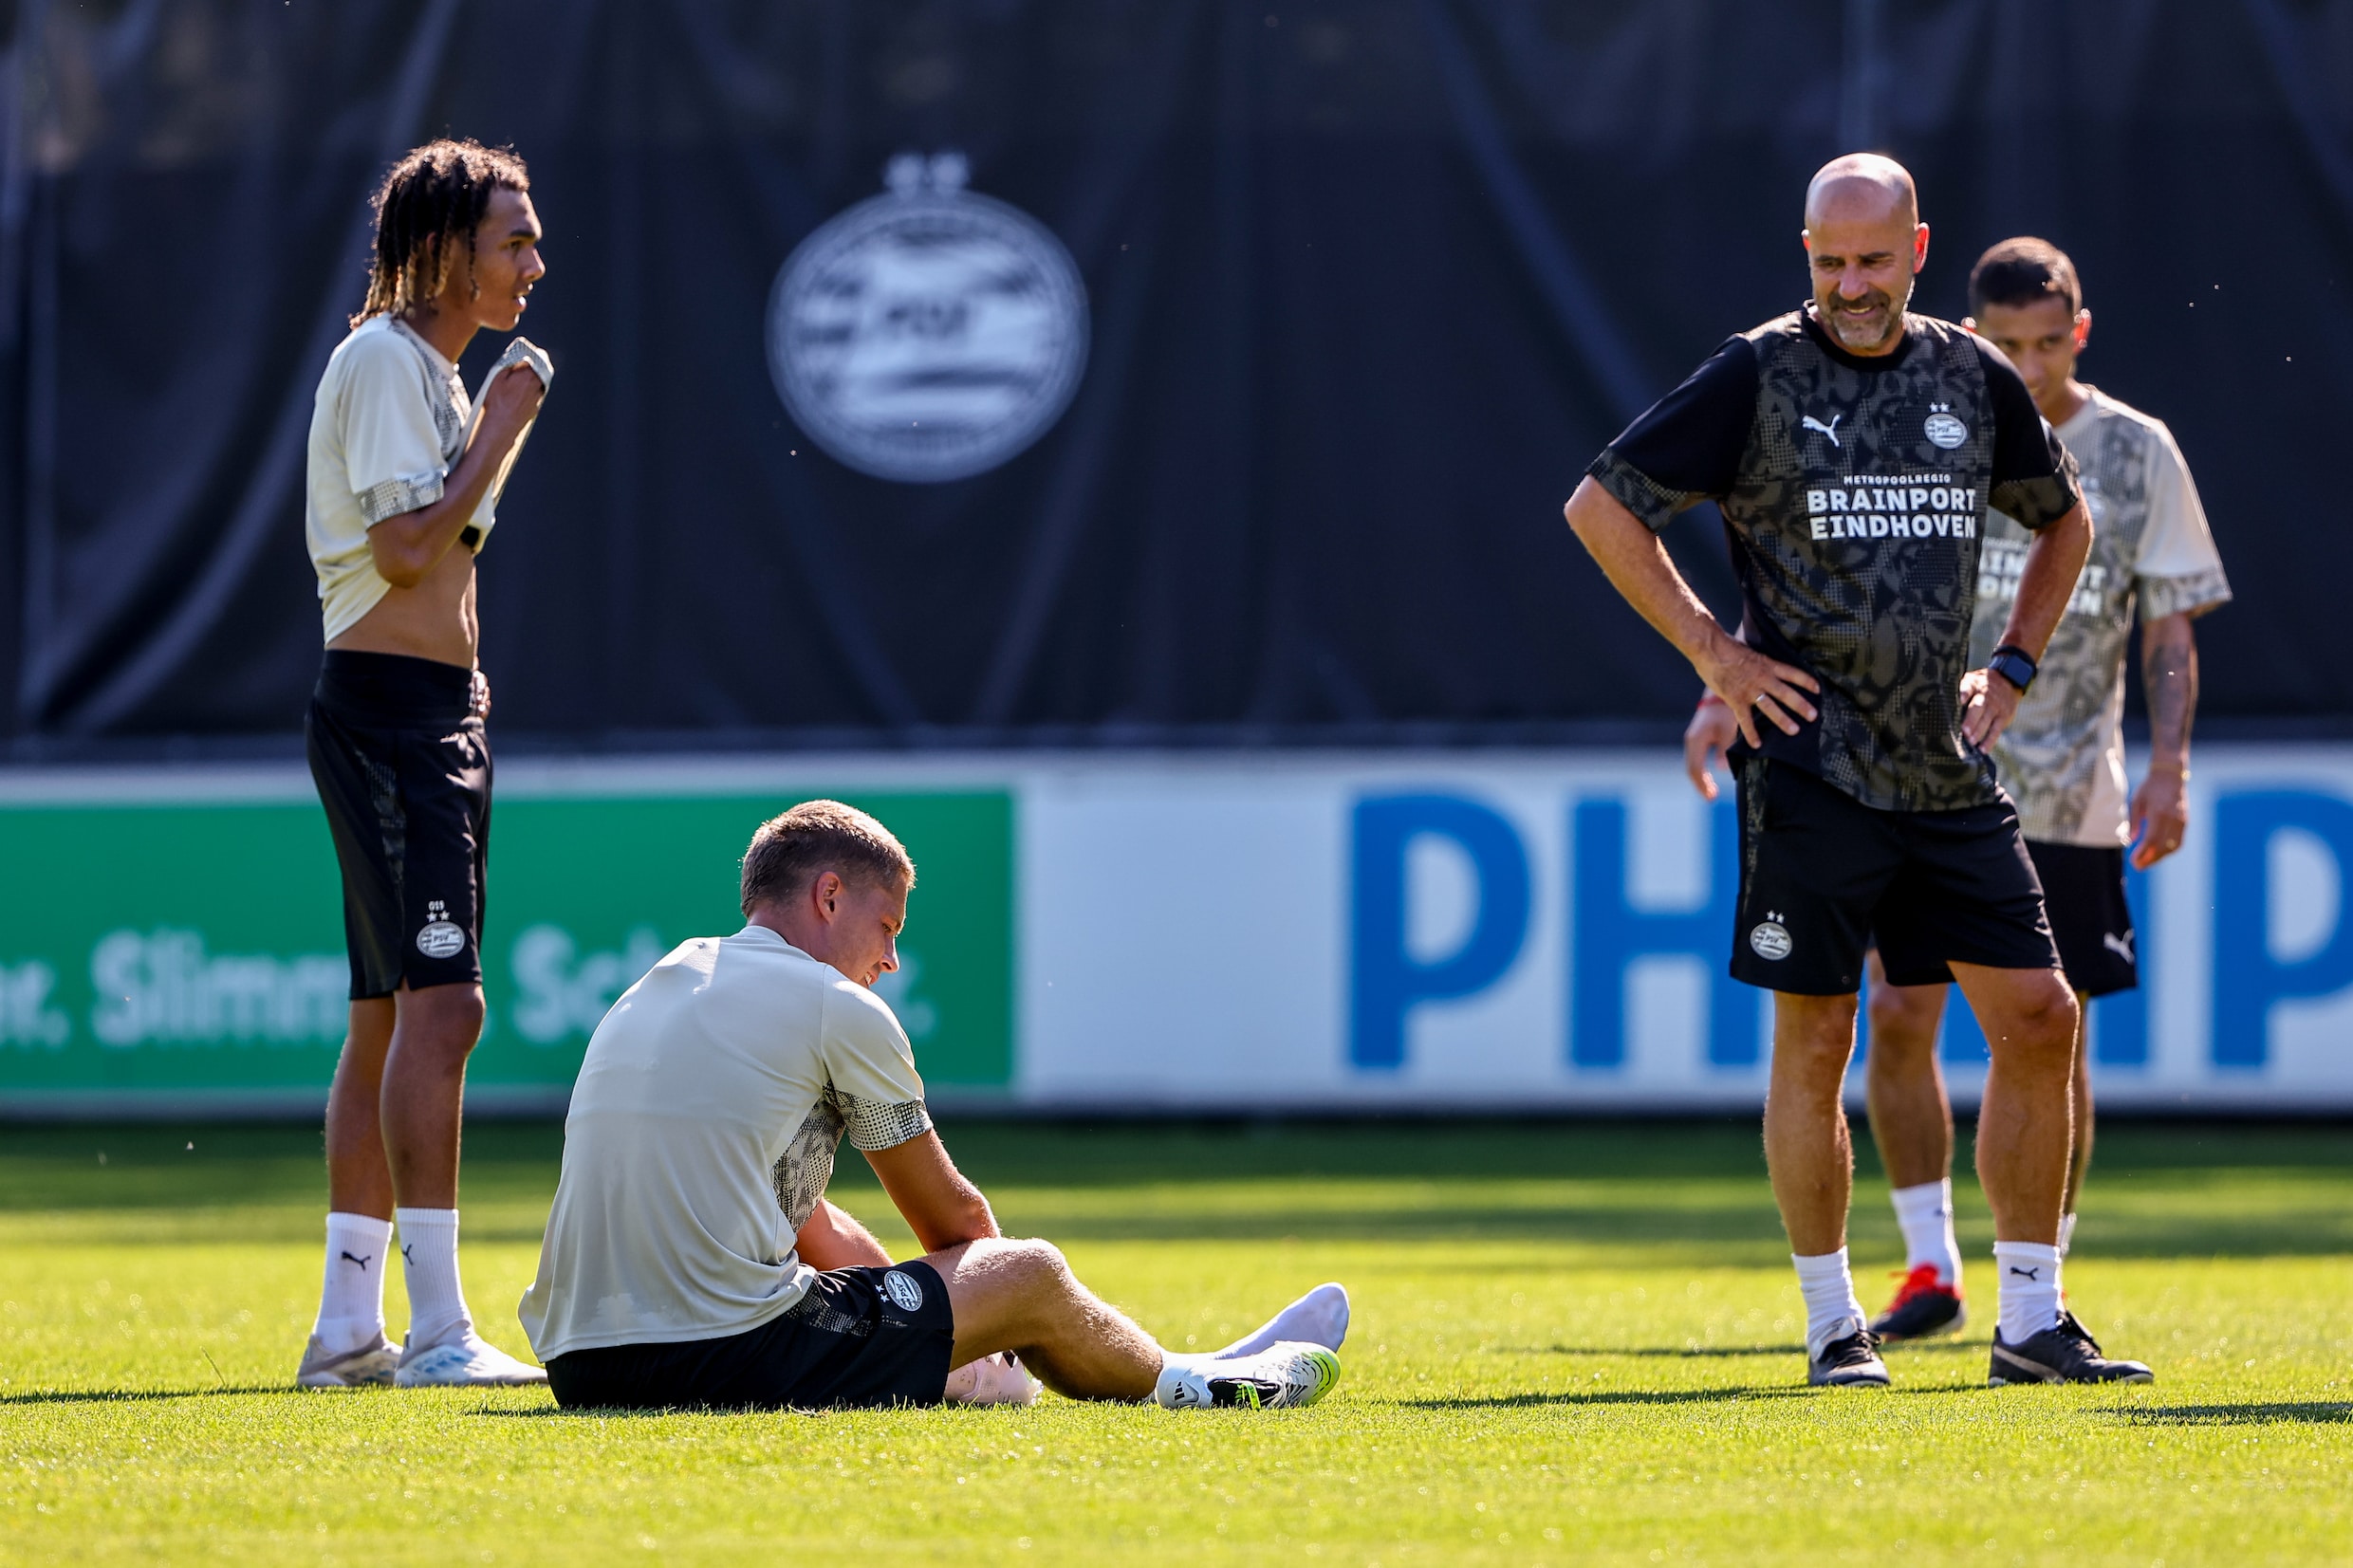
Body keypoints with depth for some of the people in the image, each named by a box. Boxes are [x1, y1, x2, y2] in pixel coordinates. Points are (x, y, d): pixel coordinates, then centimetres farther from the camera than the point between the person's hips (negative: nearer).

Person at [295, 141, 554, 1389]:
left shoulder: (435, 373, 20)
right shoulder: (384, 361, -10)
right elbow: (408, 546, -19)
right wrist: (502, 429, -12)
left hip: (434, 720, 11)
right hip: (387, 711, -11)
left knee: (390, 1020, 11)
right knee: (440, 1004, -18)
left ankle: (347, 1328, 15)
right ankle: (437, 1328, -23)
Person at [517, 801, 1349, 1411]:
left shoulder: (657, 988, 21)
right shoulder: (839, 1010, -1)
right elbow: (953, 1218, 14)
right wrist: (996, 1289, 34)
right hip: (727, 1353, -8)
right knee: (1032, 1275, 10)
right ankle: (1185, 1381, 36)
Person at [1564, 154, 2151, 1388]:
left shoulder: (1973, 379, 10)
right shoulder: (1758, 377, -4)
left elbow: (2063, 519, 27)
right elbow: (1600, 505, -2)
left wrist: (2012, 666, 16)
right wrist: (1713, 651, -5)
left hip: (1946, 767, 5)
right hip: (1811, 763, -4)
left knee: (2038, 1018, -1)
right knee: (1815, 1040, -3)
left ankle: (2031, 1321, 7)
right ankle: (1832, 1323, 8)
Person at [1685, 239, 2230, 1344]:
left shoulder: (2137, 454, 3)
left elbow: (2171, 632, 6)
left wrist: (2168, 768, -5)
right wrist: (1728, 690, -6)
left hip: (2068, 801, -1)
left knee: (2053, 1039, -1)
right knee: (1898, 1020, -6)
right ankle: (1930, 1270, 8)